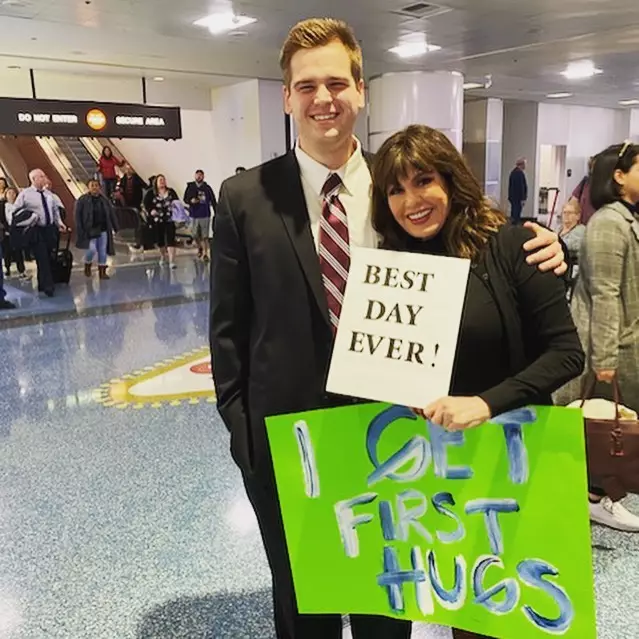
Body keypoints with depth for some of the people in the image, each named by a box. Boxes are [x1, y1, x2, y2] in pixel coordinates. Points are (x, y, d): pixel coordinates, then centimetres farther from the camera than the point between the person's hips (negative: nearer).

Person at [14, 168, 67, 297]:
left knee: (49, 258, 11)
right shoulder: (25, 194, -5)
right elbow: (16, 211, -5)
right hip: (36, 230, -6)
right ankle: (48, 286, -6)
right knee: (42, 259, -9)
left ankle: (42, 284, 25)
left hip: (50, 228, 6)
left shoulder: (48, 193, 12)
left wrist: (59, 223, 9)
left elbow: (55, 210, 20)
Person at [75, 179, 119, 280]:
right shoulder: (83, 200, -5)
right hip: (90, 230, -4)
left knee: (103, 251, 5)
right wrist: (80, 230, -13)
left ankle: (102, 271, 17)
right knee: (92, 249, -14)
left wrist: (115, 227, 7)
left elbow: (111, 214, 11)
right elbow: (78, 215, -6)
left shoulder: (104, 199, 7)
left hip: (103, 230, 4)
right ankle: (87, 266, 15)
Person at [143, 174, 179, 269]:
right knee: (160, 239, 12)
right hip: (157, 220, 0)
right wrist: (151, 210, -17)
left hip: (170, 219, 0)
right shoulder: (151, 193, 1)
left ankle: (172, 261, -12)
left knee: (170, 240, -9)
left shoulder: (171, 192, 6)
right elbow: (146, 203, -1)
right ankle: (163, 257, 36)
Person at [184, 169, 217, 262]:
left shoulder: (207, 188, 0)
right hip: (194, 214, 2)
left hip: (205, 215, -2)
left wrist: (216, 214, -3)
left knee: (205, 236, 0)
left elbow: (213, 201, 1)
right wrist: (191, 200, -14)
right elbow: (185, 199, 8)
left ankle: (205, 253, 9)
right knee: (195, 235, 7)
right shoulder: (190, 187, 4)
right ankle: (199, 247, 35)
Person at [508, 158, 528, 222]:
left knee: (514, 212, 14)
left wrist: (510, 196, 20)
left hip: (512, 197, 9)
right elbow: (521, 187, -20)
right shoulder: (520, 173, -18)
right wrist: (523, 199, -18)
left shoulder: (513, 172, 9)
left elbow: (510, 185, 15)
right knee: (517, 214, -5)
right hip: (518, 197, -9)